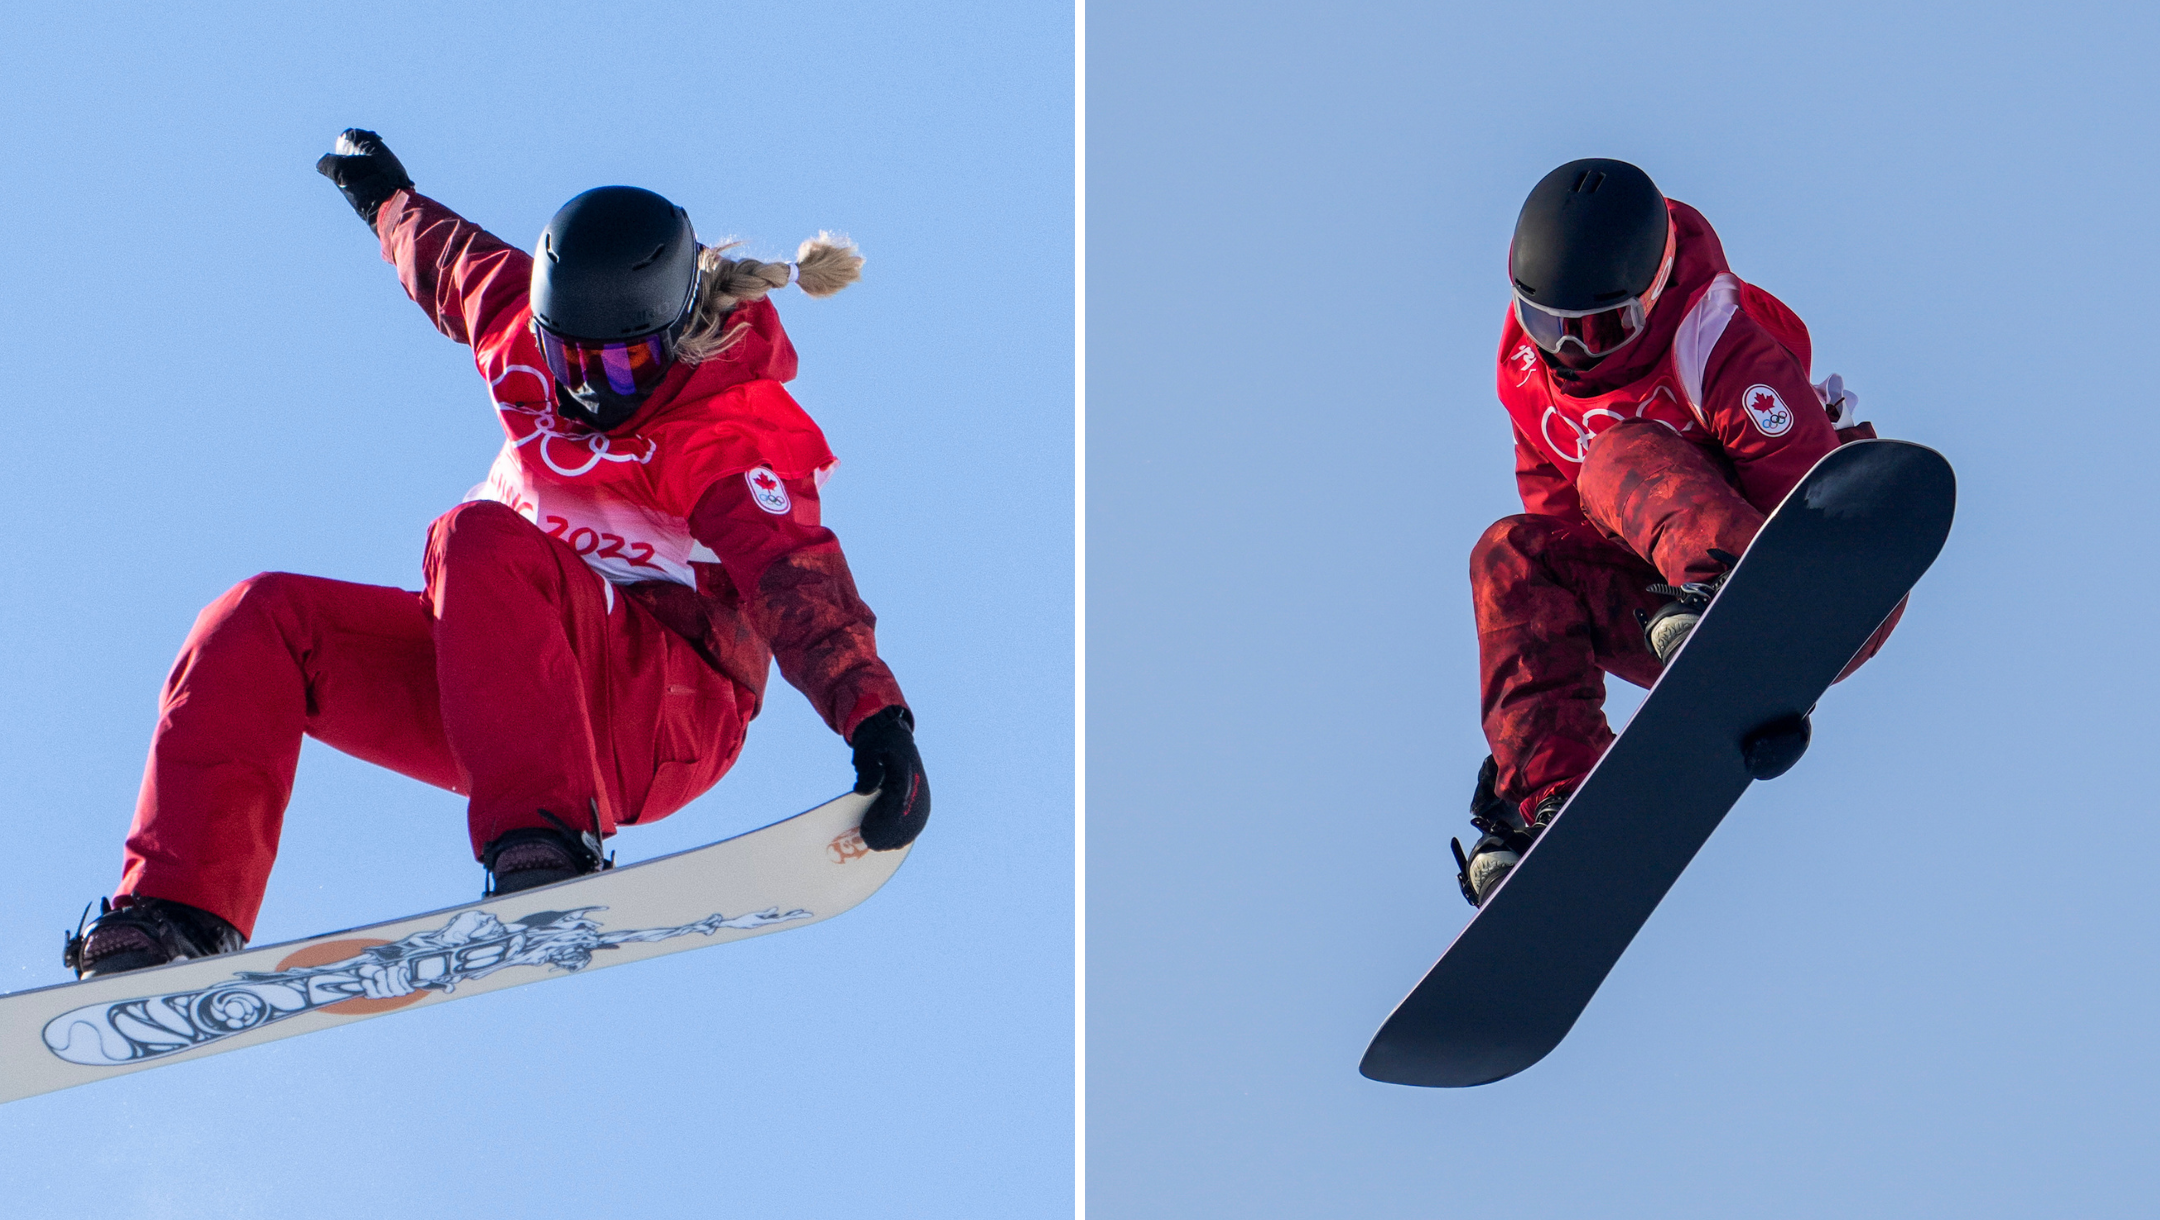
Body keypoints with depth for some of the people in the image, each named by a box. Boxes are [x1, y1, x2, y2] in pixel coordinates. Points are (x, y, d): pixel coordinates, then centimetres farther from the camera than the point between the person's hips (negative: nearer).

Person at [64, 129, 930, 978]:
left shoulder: (736, 435, -16)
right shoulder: (527, 318, 4)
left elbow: (793, 569, -32)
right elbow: (453, 261, 28)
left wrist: (873, 713, -48)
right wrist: (387, 198, 47)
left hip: (669, 715, -8)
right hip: (506, 681, 8)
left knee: (479, 540, -35)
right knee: (258, 625, -11)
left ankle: (546, 847, -49)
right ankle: (178, 913, -21)